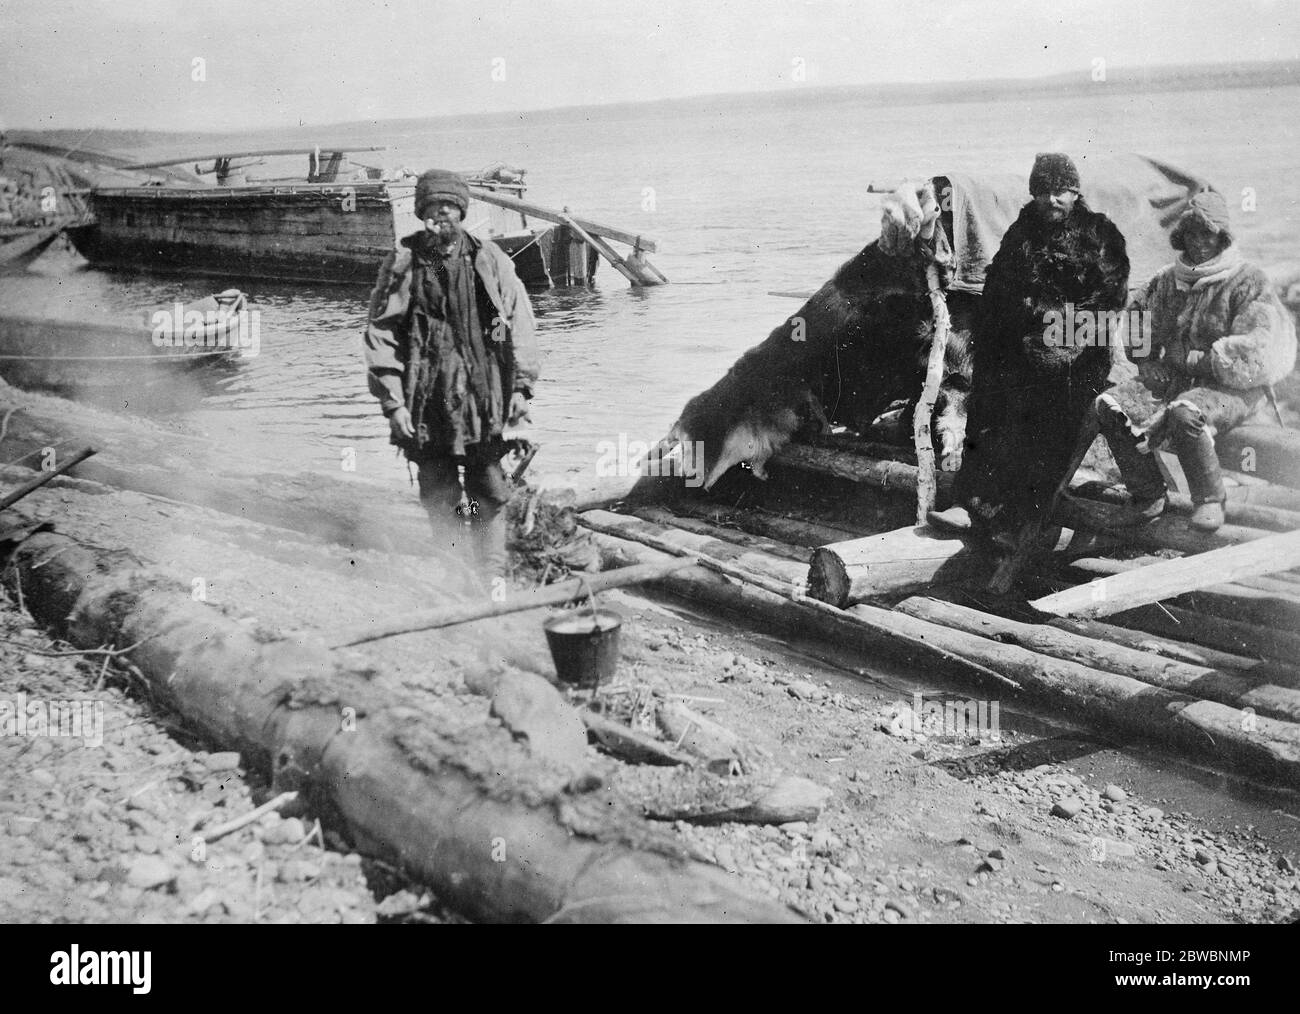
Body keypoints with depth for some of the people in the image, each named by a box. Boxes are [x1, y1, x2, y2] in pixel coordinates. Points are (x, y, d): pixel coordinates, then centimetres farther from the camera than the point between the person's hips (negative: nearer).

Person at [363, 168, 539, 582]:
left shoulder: (490, 262, 4)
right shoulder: (402, 265, 2)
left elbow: (520, 325, 5)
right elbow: (380, 335, 1)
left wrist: (521, 386, -3)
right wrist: (392, 401, -5)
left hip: (484, 401, 0)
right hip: (427, 404, 0)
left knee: (490, 497, 5)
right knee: (441, 501, 4)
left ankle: (492, 579, 15)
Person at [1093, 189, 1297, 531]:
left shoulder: (1248, 281, -7)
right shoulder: (1167, 280, 11)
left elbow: (1259, 349, -17)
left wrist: (1193, 359, -16)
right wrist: (1147, 362, 3)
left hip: (1231, 387, -6)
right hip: (1173, 380, 6)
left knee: (1184, 413, -38)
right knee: (1110, 406, -16)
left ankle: (1209, 500, -16)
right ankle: (1148, 494, -5)